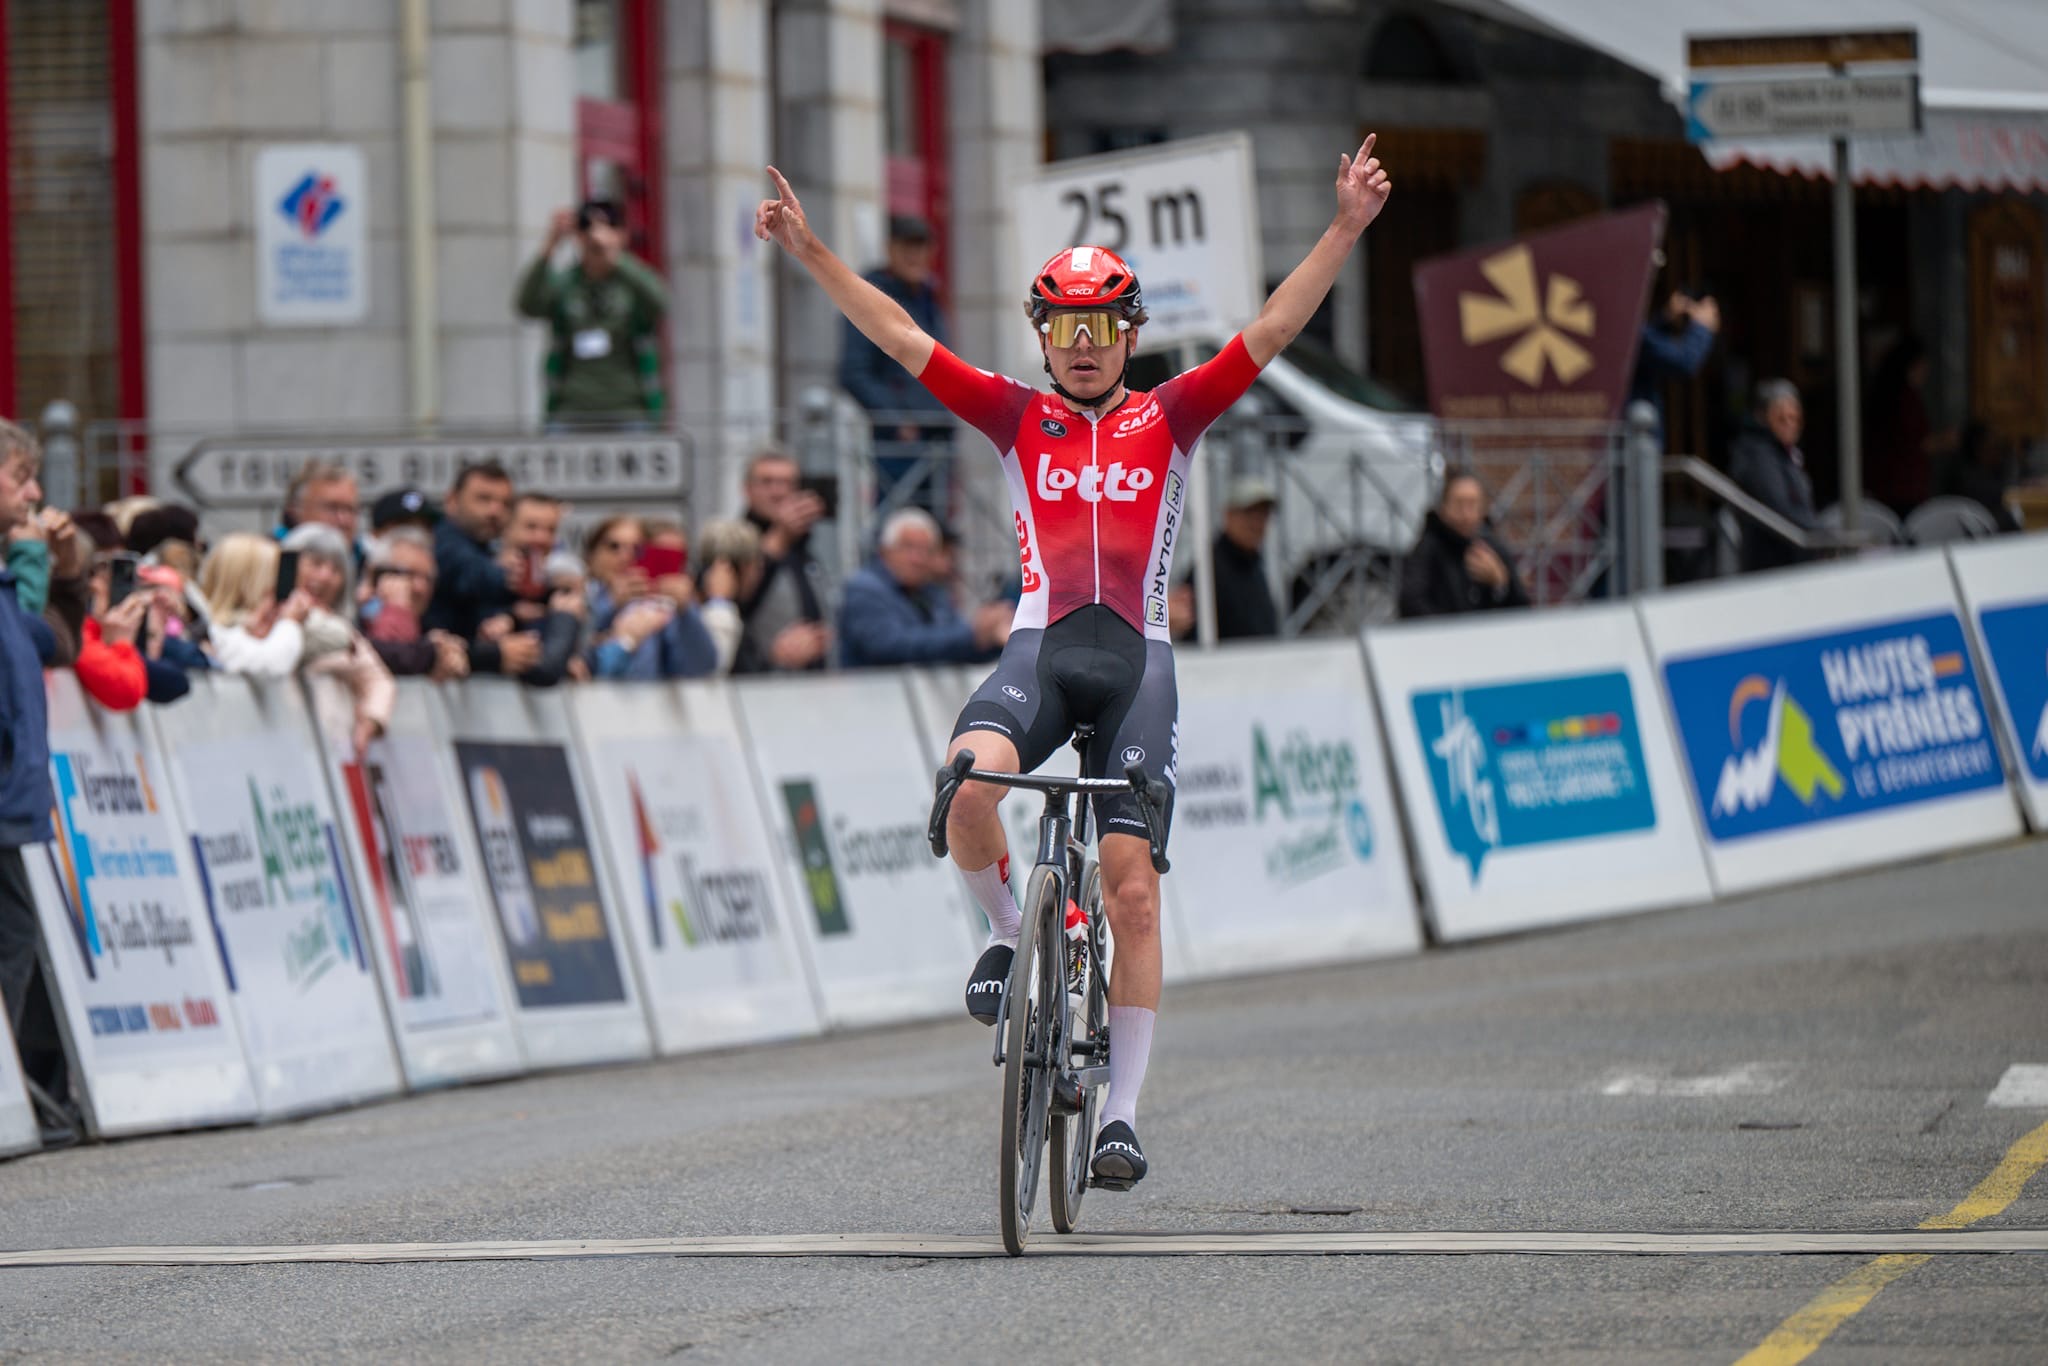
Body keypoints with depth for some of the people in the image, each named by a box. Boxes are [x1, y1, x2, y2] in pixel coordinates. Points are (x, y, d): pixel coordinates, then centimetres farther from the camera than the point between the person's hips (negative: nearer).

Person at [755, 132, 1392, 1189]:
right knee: (971, 780, -32)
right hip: (1039, 647, 0)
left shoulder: (1170, 417, 13)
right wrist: (807, 251, 5)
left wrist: (1347, 227, -2)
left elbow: (1271, 330, 7)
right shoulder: (1017, 419, 14)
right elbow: (900, 337, 11)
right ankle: (1007, 936, -2)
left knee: (1131, 889, -7)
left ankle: (1122, 1112, -1)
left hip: (1136, 661, 0)